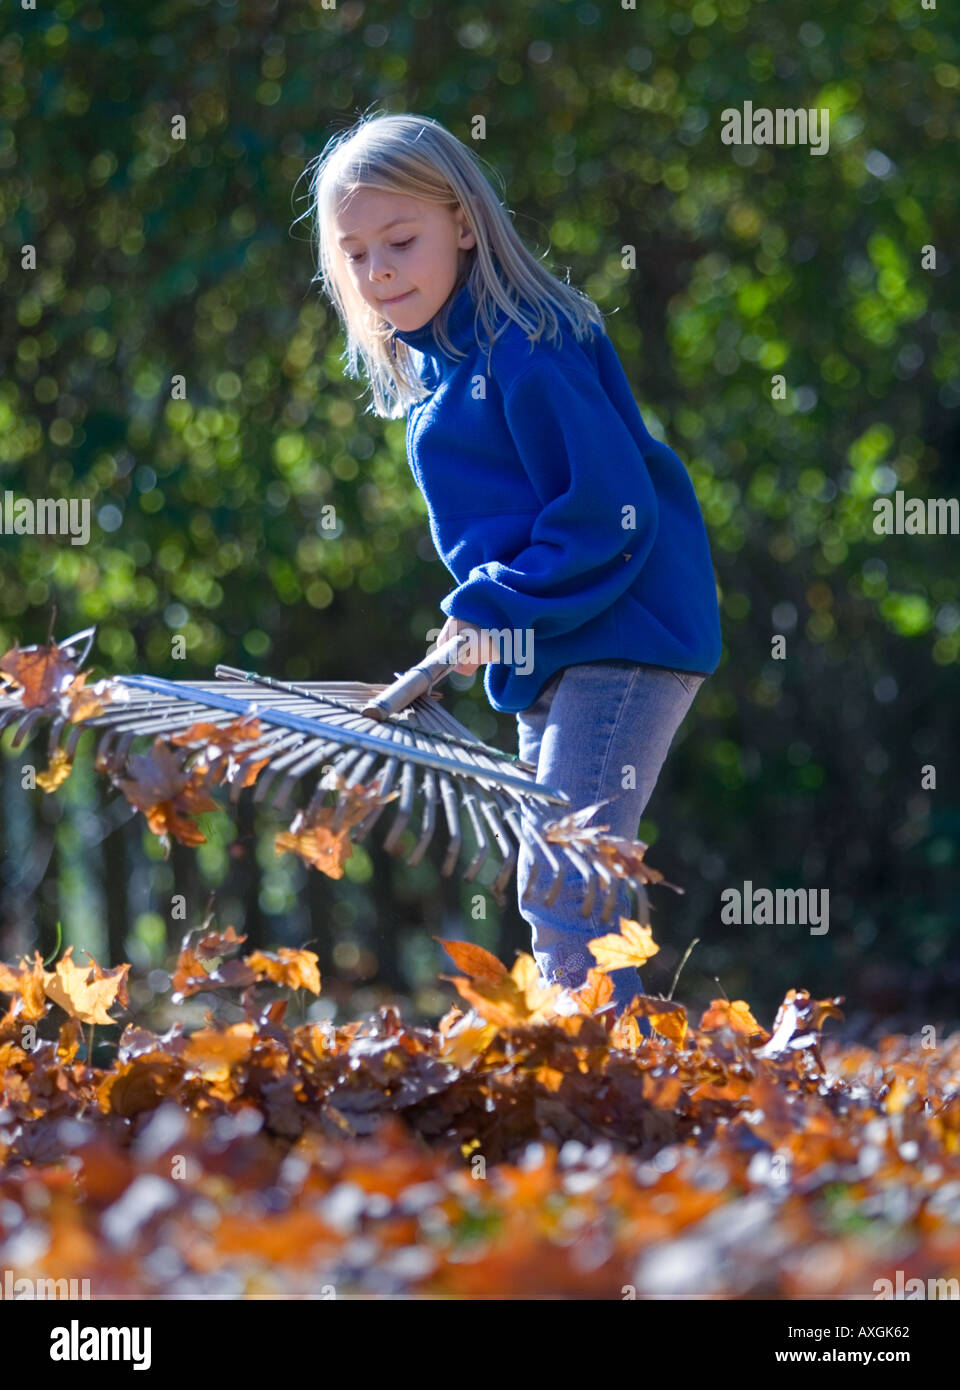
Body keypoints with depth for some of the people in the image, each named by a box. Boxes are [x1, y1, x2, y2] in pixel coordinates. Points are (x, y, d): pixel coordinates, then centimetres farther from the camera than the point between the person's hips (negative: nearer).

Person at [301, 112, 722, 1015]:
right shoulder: (435, 370, 14)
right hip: (549, 656, 10)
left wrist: (497, 608, -18)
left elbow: (609, 513, -22)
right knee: (550, 886, 14)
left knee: (565, 883, -16)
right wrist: (485, 612, 8)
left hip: (626, 639, -10)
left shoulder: (526, 349, -17)